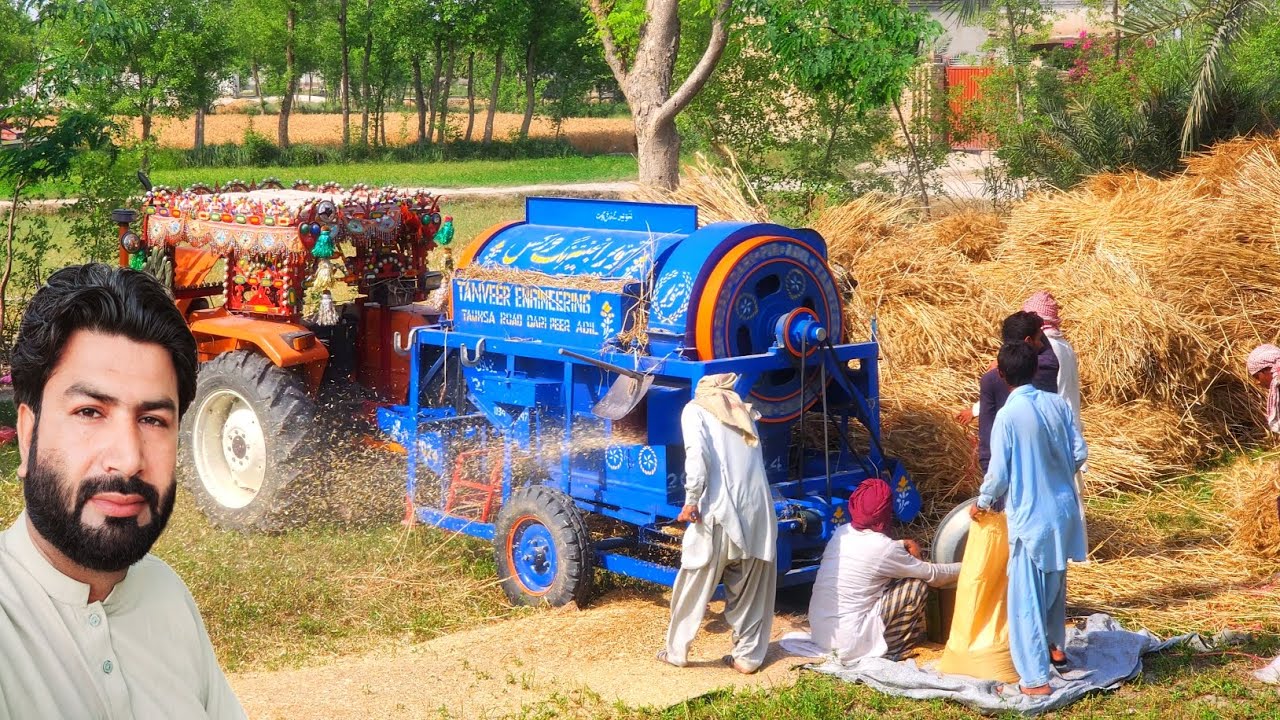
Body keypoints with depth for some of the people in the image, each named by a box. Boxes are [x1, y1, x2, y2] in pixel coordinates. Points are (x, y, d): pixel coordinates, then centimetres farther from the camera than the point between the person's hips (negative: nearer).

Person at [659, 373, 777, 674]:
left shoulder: (695, 409, 8)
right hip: (757, 509, 4)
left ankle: (677, 651, 19)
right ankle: (748, 656, 16)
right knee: (750, 590, 15)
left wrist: (691, 500, -9)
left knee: (694, 586, 10)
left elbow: (697, 454, -10)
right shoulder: (743, 411, 24)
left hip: (719, 511, -4)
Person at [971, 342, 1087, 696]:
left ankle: (1035, 677, -4)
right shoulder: (1058, 404, -1)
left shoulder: (1008, 416, -17)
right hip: (1064, 509, 6)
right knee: (1055, 583, 26)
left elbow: (999, 472, -14)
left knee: (1027, 596, -2)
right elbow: (1080, 453, 2)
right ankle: (1055, 646, 45)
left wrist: (982, 502, 4)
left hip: (1030, 515, -6)